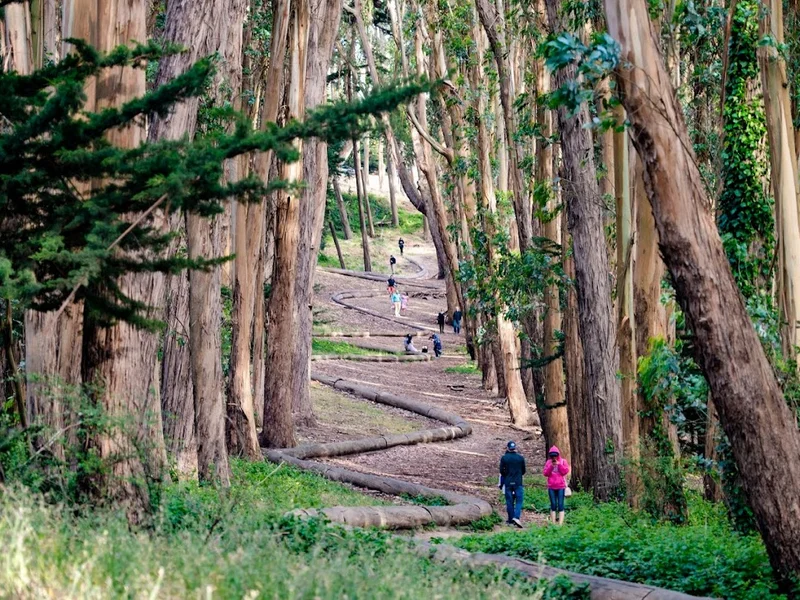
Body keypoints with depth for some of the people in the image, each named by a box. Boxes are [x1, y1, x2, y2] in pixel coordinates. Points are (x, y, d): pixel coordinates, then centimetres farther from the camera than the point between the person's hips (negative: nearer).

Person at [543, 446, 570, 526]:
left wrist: (559, 464, -12)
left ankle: (560, 523, -7)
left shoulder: (563, 461, 5)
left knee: (560, 505, -5)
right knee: (553, 505, 3)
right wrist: (551, 466, -10)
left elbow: (566, 471, -6)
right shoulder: (548, 462, 9)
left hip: (561, 486, -2)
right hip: (551, 487, 2)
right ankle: (553, 523, 4)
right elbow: (545, 473, 2)